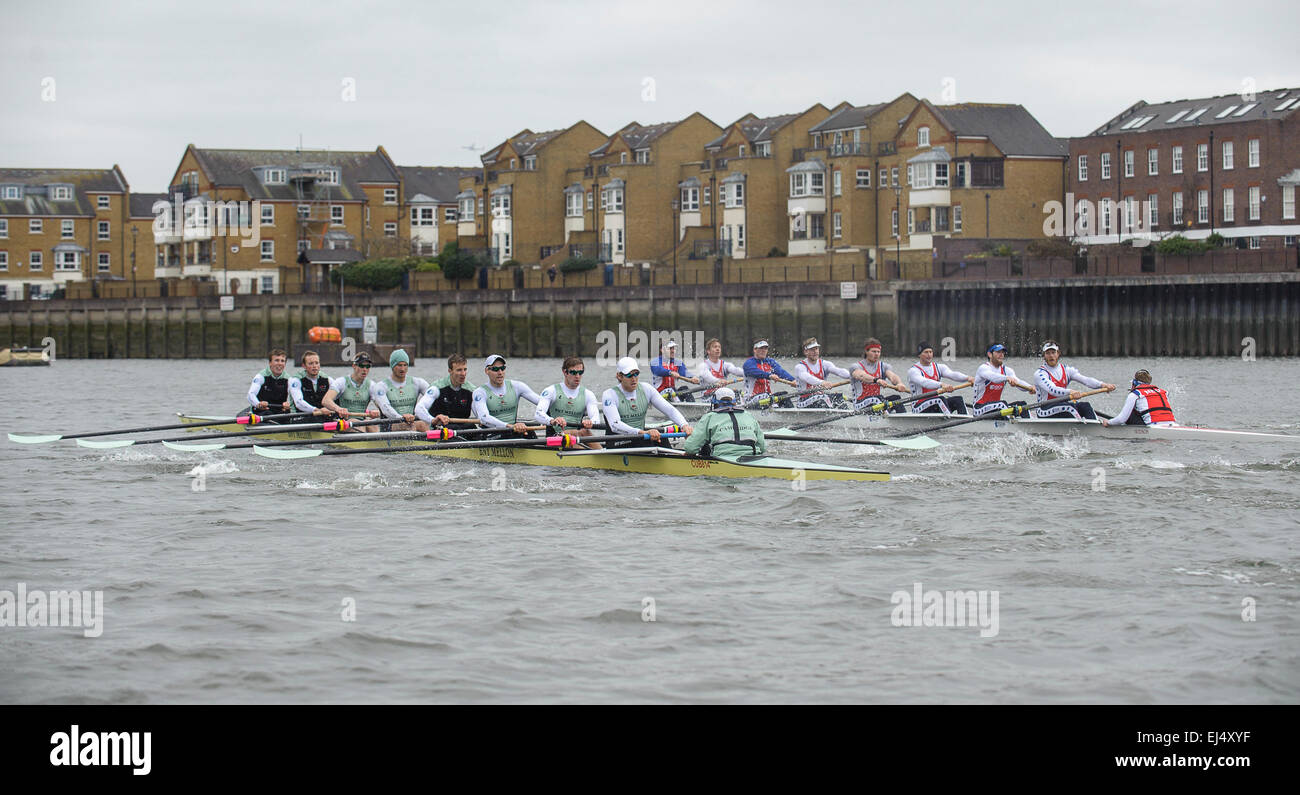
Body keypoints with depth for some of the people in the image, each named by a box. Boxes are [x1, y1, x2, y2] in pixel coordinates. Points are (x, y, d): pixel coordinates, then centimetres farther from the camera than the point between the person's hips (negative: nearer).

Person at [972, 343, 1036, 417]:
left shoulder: (1006, 370, 10)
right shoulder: (984, 368, -10)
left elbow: (1018, 382, -9)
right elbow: (993, 376, -34)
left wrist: (1029, 388, -32)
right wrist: (1007, 378, -55)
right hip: (980, 409, -7)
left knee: (1021, 404, -11)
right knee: (1002, 403, -33)